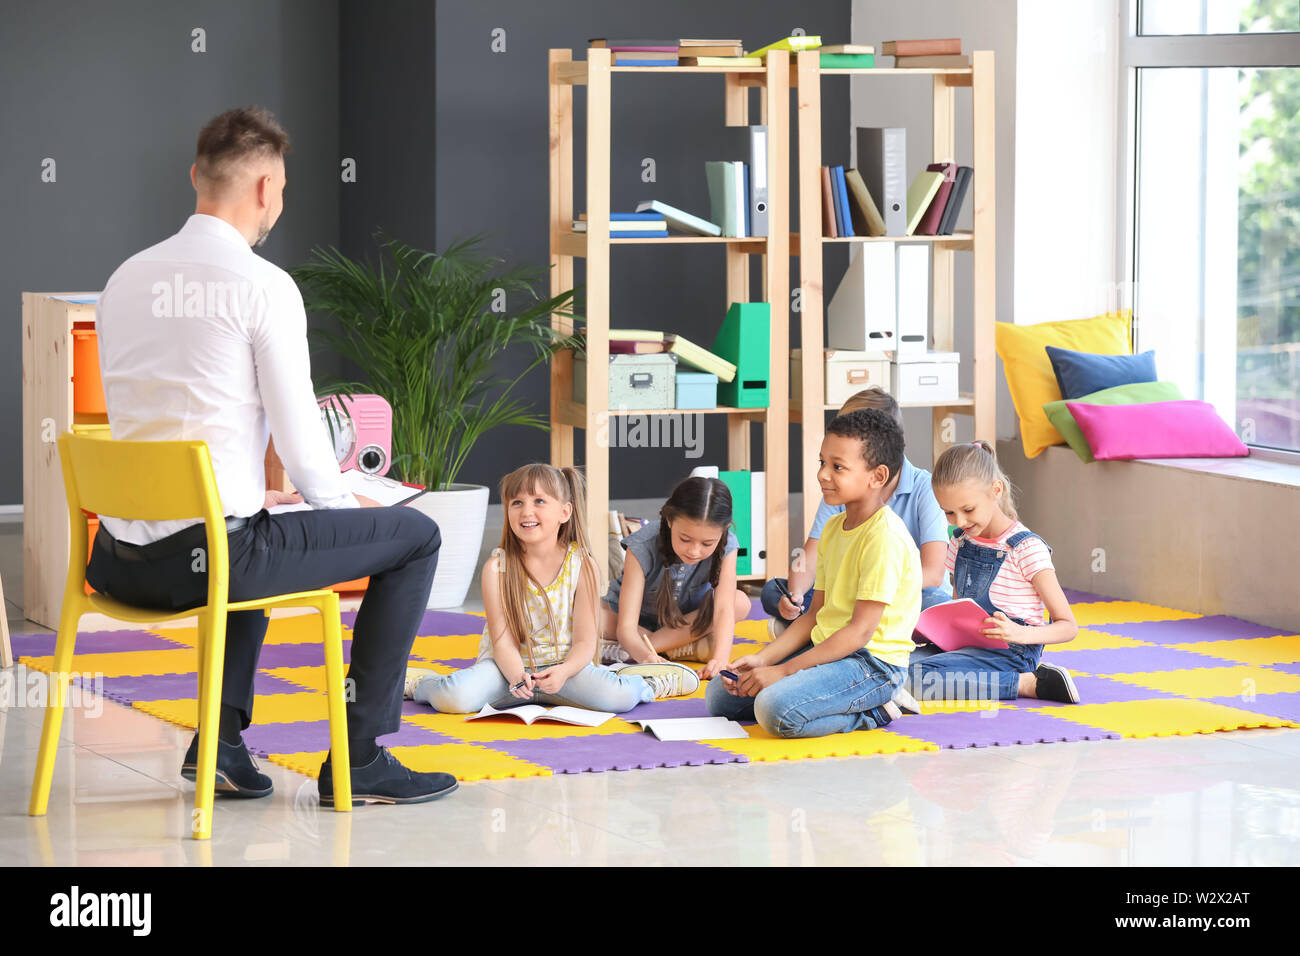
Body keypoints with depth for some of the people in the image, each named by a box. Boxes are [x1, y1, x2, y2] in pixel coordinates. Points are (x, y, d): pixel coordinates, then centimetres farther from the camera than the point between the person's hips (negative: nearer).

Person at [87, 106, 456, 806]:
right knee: (414, 536, 9)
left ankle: (220, 739, 27)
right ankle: (358, 759, 9)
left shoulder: (125, 278, 11)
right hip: (208, 553, -8)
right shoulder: (263, 285, -10)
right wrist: (338, 502, 12)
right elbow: (298, 435, -10)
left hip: (118, 560, 8)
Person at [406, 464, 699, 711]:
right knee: (455, 698, -30)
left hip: (563, 665, 0)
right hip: (508, 667, 0)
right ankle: (419, 682, 5)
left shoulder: (582, 566, -7)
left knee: (616, 697, -29)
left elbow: (585, 642, -7)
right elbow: (502, 641, -10)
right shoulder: (497, 567, -8)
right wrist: (516, 676, -31)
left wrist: (563, 672, -29)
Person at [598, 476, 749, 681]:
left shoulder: (726, 546, -25)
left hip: (684, 622, 3)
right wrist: (645, 656, -58)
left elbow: (723, 609, -34)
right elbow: (626, 626, -36)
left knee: (740, 603, -28)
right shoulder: (643, 547, -33)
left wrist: (720, 658, -53)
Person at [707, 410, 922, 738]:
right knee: (719, 696, 5)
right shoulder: (834, 528, 13)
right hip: (826, 650, 10)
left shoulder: (886, 538, -17)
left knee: (775, 708, -33)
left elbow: (861, 631, -21)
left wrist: (784, 670, -22)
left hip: (873, 662, -10)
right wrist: (762, 659, 1)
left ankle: (873, 712, -8)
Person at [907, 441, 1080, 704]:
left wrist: (1021, 633, -29)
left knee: (914, 678, -29)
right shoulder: (960, 542, 12)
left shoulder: (1026, 548, -10)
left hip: (1007, 652, -8)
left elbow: (1067, 626, -9)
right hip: (964, 644, 8)